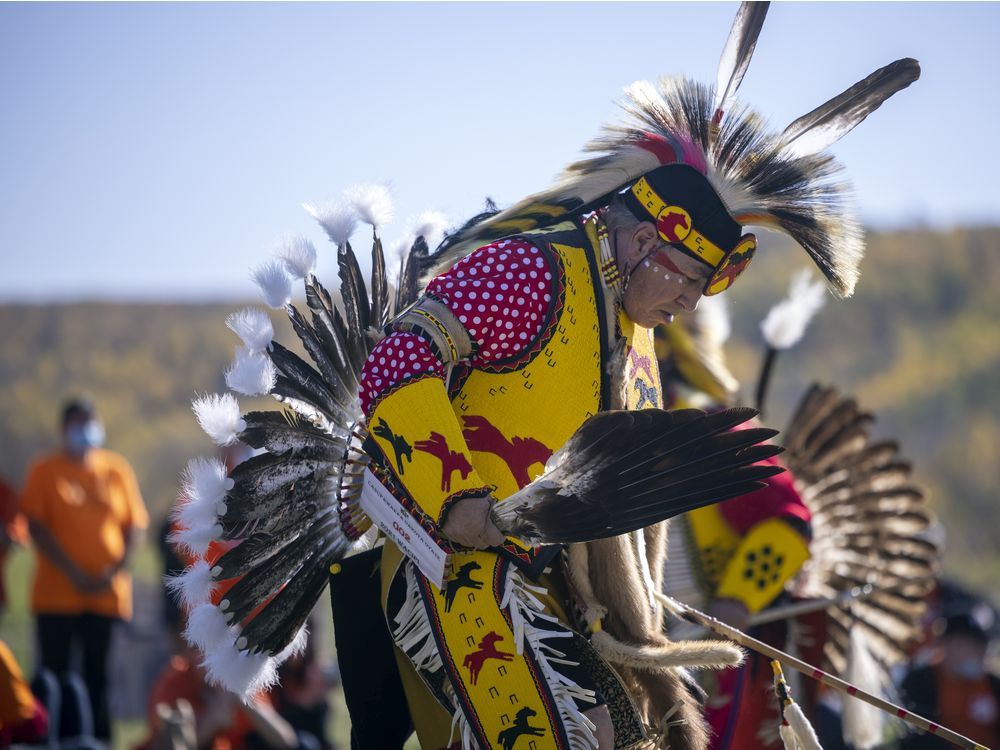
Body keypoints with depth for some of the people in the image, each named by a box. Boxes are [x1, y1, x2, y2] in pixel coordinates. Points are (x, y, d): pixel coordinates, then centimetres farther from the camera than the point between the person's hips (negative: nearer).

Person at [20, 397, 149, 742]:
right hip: (58, 595, -2)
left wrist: (117, 569, -7)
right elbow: (37, 526, -4)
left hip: (108, 594, 2)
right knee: (56, 678, -4)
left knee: (99, 678, 3)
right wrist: (73, 573, -13)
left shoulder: (117, 469, 10)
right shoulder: (45, 472, 2)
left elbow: (135, 523, 8)